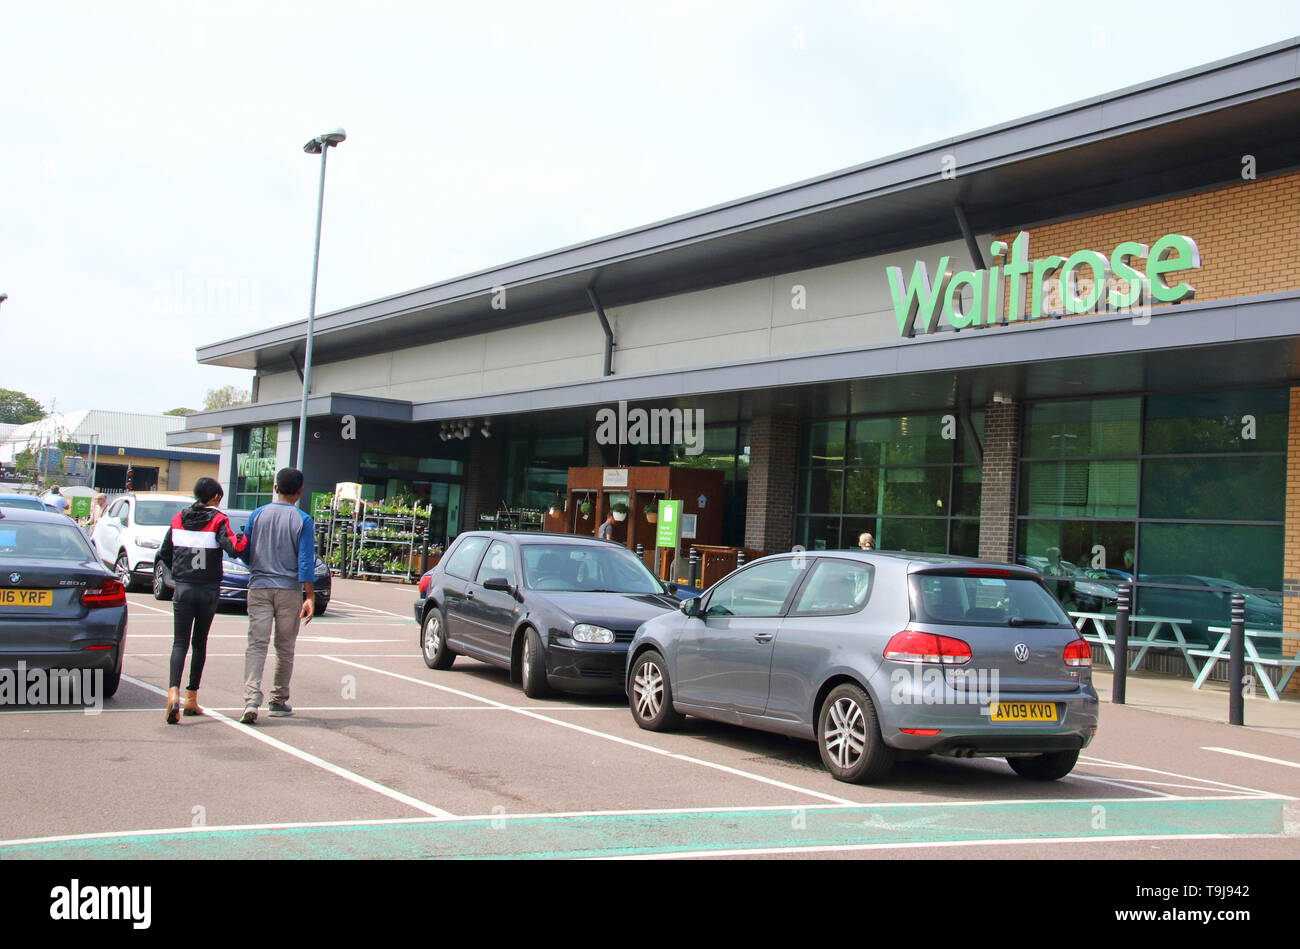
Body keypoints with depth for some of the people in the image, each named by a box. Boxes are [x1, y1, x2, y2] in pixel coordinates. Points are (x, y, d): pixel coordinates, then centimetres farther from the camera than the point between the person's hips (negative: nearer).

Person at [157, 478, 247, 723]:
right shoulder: (217, 520, -7)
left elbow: (164, 553, 11)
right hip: (209, 590, -1)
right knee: (199, 643, 13)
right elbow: (232, 549, -21)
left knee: (180, 643, -1)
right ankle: (191, 699, 19)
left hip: (183, 588, 1)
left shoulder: (178, 519, 6)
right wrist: (243, 538, -2)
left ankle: (174, 692, -24)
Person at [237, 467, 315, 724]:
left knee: (256, 645, -2)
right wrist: (309, 597, -8)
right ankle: (279, 701, 18)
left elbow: (245, 553, 7)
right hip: (289, 589, -1)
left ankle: (251, 700, -17)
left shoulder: (258, 515, 3)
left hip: (259, 587, 1)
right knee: (285, 648, 10)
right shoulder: (302, 520, -5)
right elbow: (306, 561, -9)